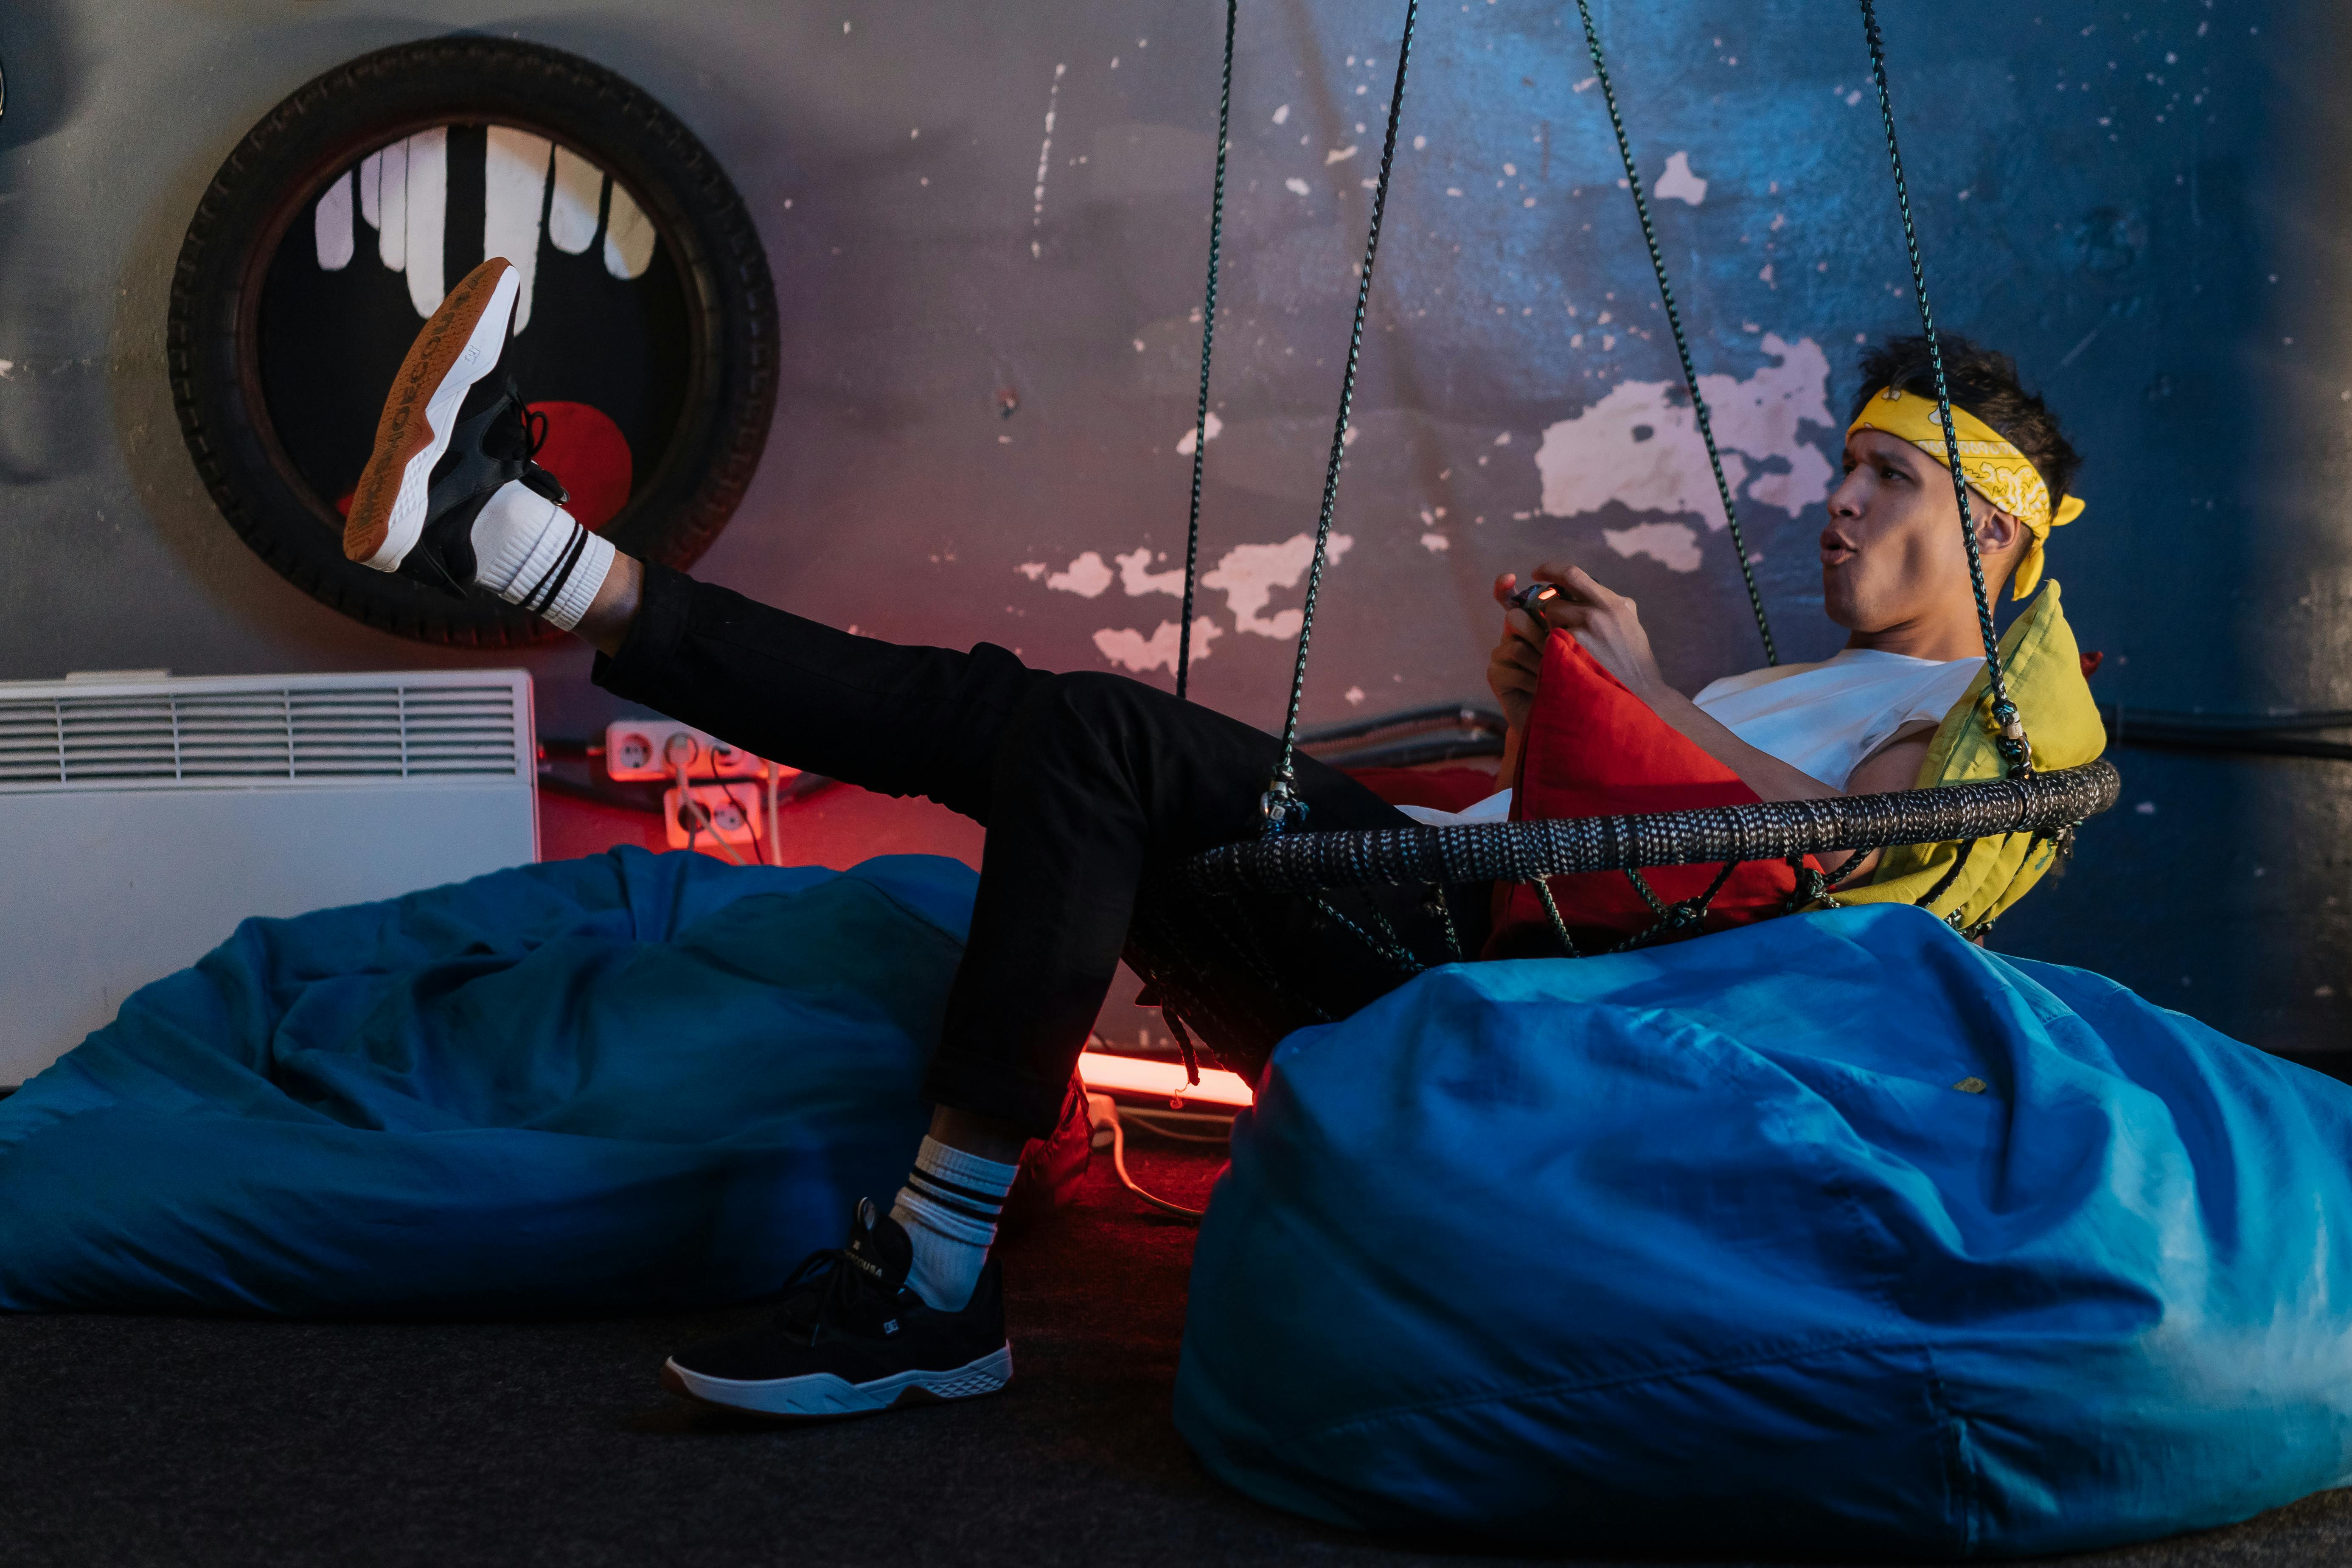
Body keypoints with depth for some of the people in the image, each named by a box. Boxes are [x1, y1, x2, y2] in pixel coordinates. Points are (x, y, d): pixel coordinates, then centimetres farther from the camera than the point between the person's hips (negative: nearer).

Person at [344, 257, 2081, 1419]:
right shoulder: (1786, 688, 39)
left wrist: (1648, 690, -9)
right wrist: (1544, 713, 15)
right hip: (1431, 893, 8)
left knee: (1105, 737, -27)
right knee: (1004, 716, -8)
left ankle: (938, 1285, -32)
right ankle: (513, 537, -15)